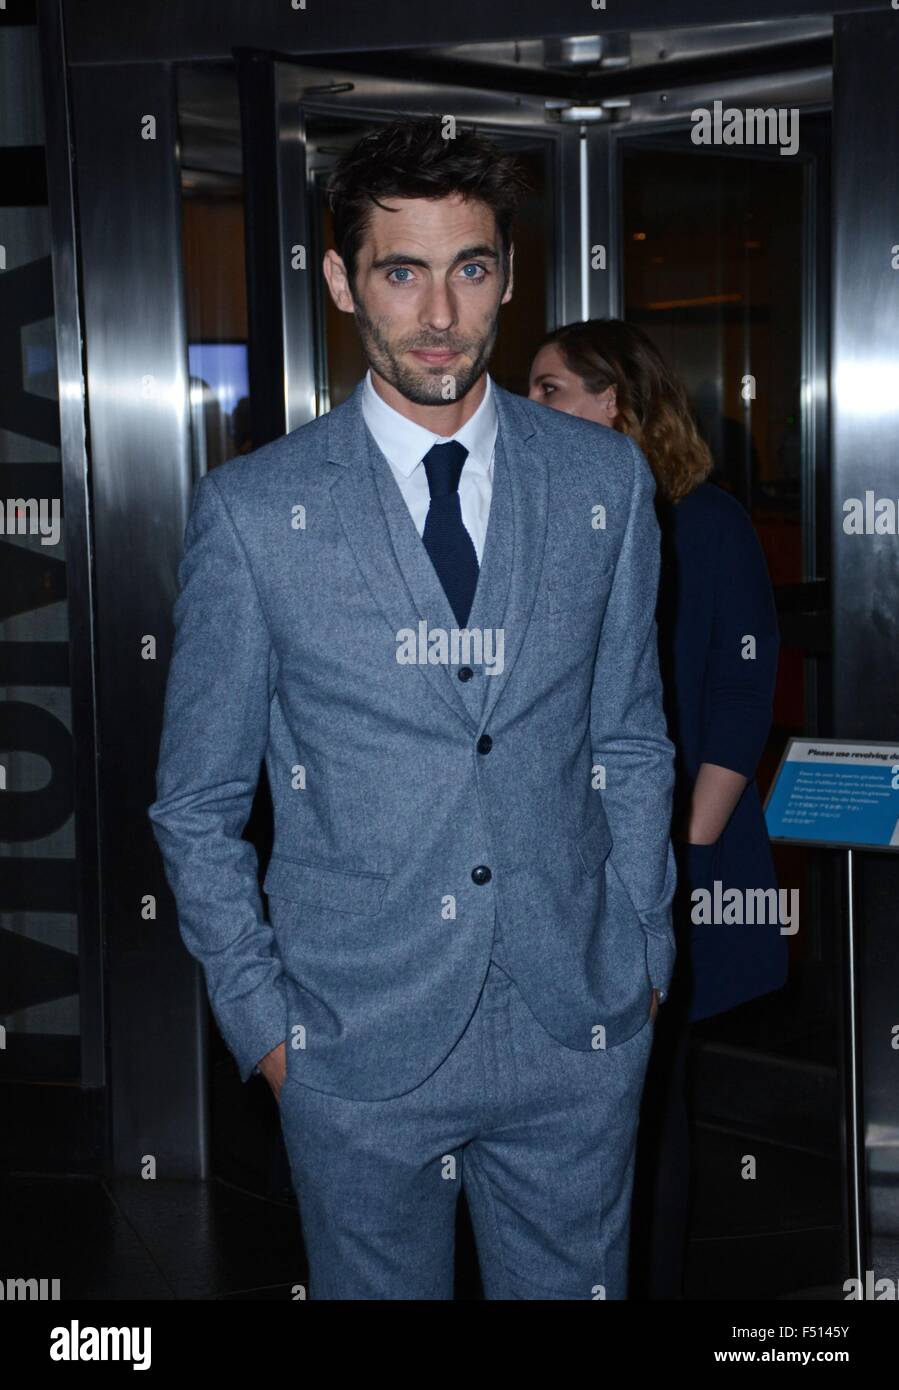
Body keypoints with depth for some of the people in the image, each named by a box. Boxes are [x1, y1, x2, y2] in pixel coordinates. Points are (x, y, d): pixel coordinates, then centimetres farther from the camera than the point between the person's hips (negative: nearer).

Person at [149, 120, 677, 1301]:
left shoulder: (605, 483, 1)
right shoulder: (252, 513, -7)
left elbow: (630, 741, 9)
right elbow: (198, 805, -1)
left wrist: (643, 954, 7)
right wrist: (261, 1018, -2)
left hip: (581, 1028, 2)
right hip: (357, 1045, -2)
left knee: (576, 1286, 17)